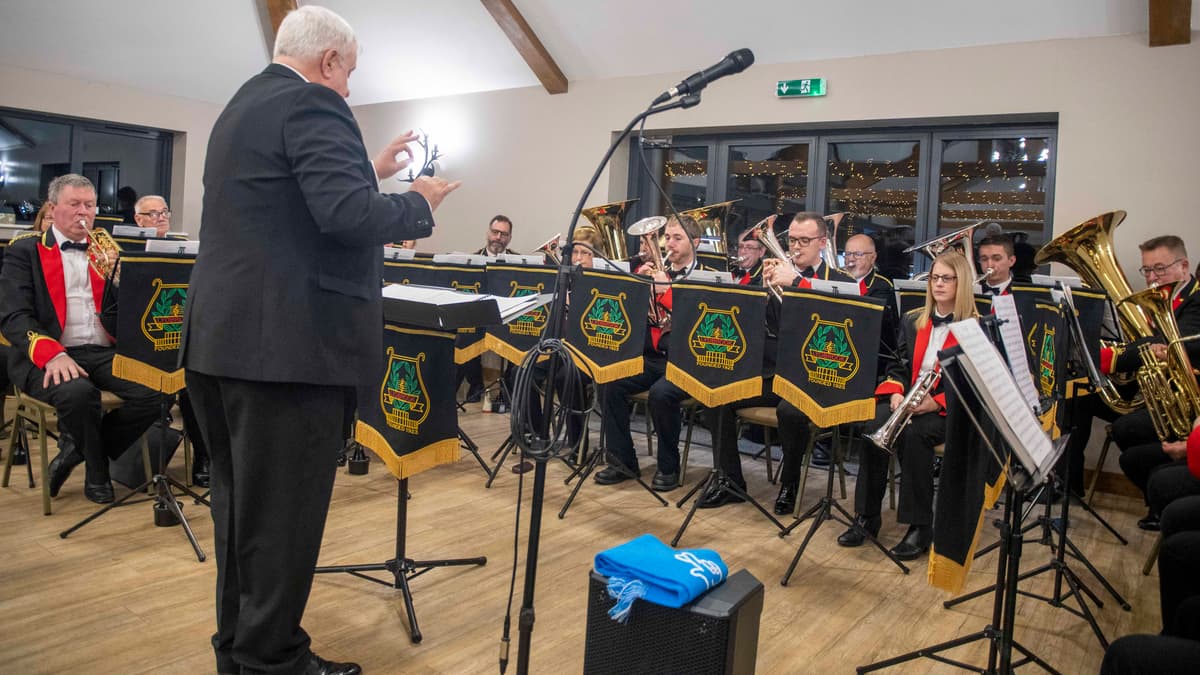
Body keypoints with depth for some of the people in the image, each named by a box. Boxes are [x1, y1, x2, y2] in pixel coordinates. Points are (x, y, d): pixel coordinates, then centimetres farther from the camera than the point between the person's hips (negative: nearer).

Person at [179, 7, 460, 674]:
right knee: (284, 511, 1)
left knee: (243, 500, 18)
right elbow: (347, 215, -24)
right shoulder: (312, 104, -11)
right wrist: (420, 203, -7)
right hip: (288, 344, -10)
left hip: (223, 337, 10)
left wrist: (371, 171, 22)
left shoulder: (242, 107, 20)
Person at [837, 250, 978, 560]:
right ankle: (866, 516, -17)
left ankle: (920, 526, -21)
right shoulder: (912, 321, 14)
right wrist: (896, 392, -8)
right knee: (874, 426, -28)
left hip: (949, 409, -4)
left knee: (914, 434, -35)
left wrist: (936, 402, -20)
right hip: (907, 401, 4)